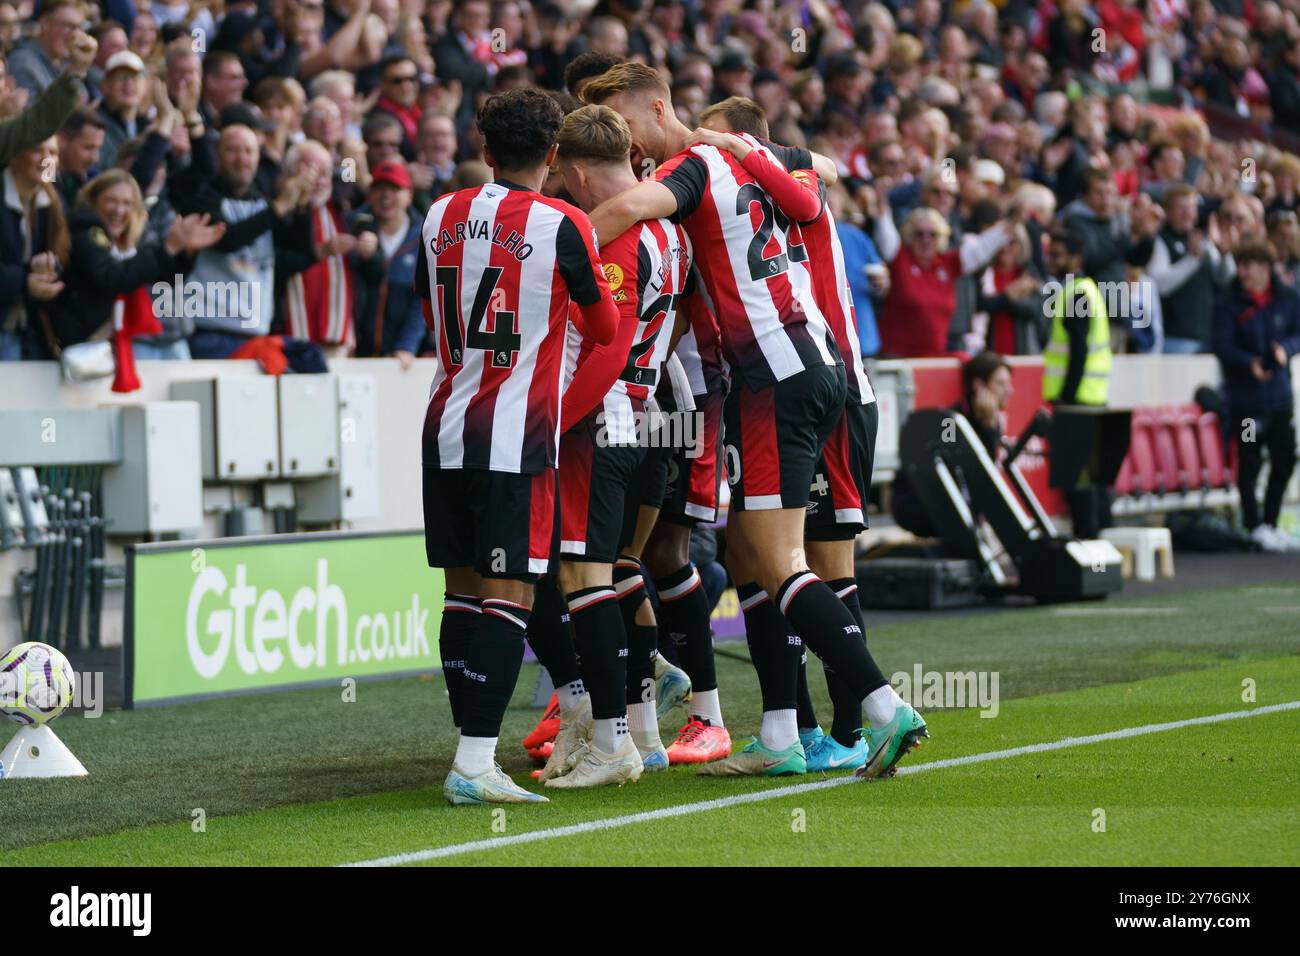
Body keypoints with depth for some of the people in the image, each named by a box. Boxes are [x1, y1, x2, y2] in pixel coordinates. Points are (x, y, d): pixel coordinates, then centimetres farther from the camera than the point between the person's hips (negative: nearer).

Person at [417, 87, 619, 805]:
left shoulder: (440, 218, 8)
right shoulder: (562, 226, -8)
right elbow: (606, 327, 4)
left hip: (446, 429, 6)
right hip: (516, 437, -6)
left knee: (463, 590, 12)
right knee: (509, 595, -5)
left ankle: (471, 753, 14)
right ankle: (474, 765, -13)